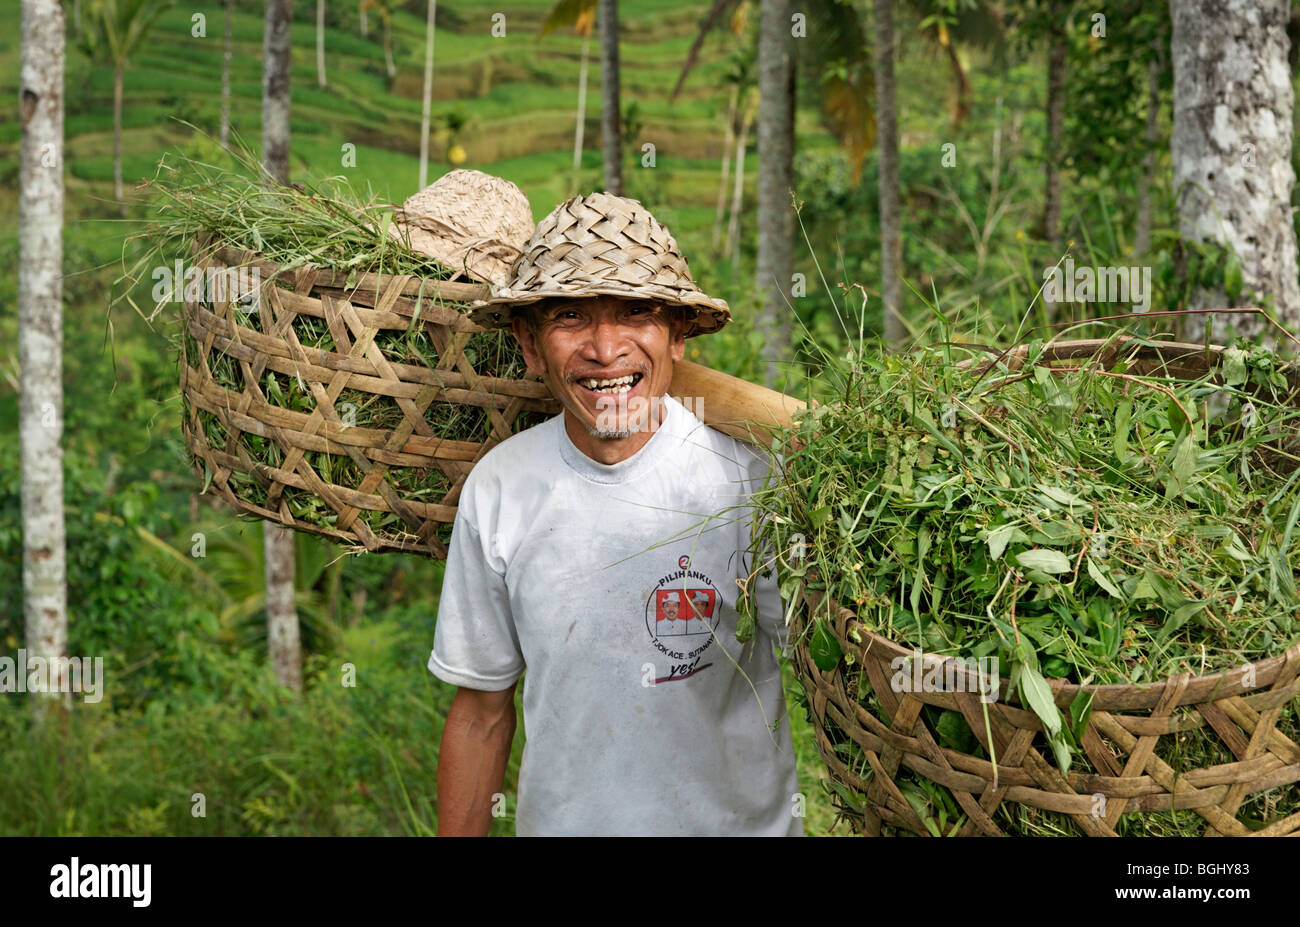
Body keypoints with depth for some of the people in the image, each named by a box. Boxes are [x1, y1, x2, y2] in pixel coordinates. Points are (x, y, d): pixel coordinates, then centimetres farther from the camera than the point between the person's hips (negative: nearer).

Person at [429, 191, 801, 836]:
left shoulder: (752, 479, -19)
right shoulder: (496, 489, -10)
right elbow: (481, 712, -1)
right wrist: (458, 833, 0)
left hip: (743, 820, -2)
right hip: (560, 818, 2)